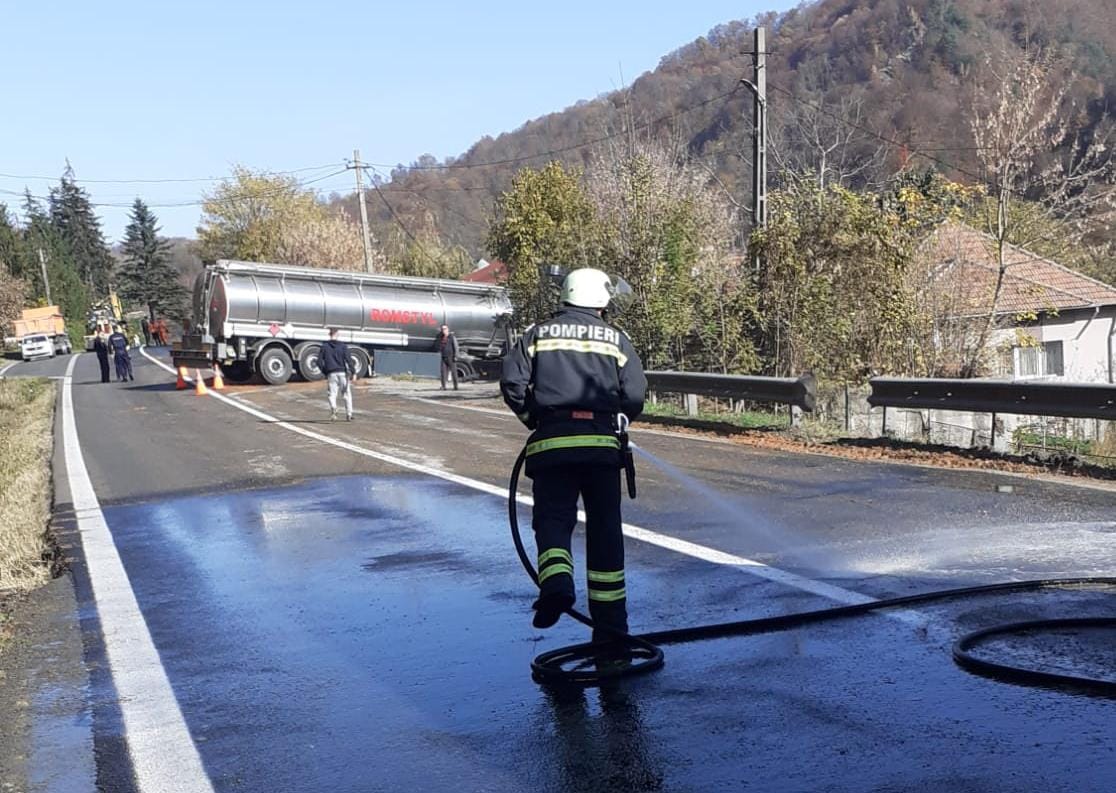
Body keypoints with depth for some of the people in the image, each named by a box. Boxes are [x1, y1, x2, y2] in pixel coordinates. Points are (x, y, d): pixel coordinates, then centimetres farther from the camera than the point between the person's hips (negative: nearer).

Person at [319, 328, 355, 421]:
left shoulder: (324, 346, 5)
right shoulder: (343, 346, 0)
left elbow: (319, 362, 3)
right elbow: (348, 359, -8)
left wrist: (325, 372, 15)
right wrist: (353, 372, -7)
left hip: (331, 374, 0)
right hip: (342, 372, 0)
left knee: (332, 394, 2)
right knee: (347, 393, 10)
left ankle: (333, 408, -28)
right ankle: (349, 414, 9)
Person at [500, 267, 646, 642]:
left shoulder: (539, 334, 10)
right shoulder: (616, 340, 9)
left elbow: (512, 382, 1)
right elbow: (635, 396, 1)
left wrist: (533, 419, 15)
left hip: (551, 441, 0)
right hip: (601, 441, 0)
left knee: (553, 517, 6)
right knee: (604, 526, 8)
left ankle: (556, 580, -23)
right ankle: (610, 621, 11)